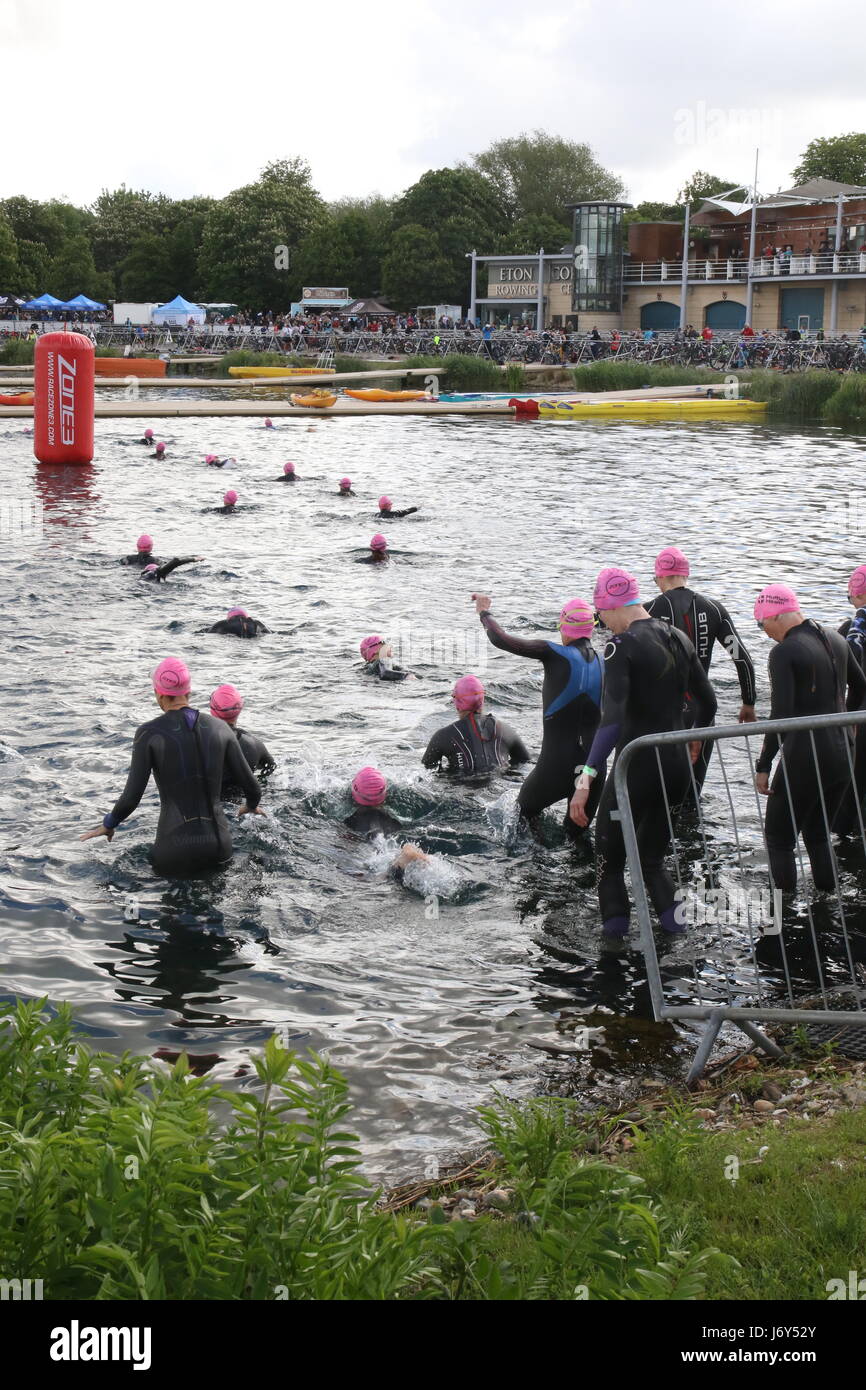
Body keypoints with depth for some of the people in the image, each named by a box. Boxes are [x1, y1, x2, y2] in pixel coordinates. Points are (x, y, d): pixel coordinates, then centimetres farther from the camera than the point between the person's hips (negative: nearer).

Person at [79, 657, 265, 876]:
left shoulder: (149, 733, -6)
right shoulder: (220, 728, 5)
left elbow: (131, 797, -7)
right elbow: (251, 786, 8)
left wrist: (108, 825, 14)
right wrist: (251, 805, 32)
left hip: (176, 847, -3)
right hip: (219, 844, 3)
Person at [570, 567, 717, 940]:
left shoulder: (622, 647, -15)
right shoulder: (678, 638, 7)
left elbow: (612, 720, -27)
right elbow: (707, 702, 17)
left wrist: (586, 780, -33)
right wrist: (695, 739, 37)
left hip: (637, 769, -7)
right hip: (677, 767, 7)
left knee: (609, 860, 9)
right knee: (652, 859, 20)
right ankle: (676, 923, 5)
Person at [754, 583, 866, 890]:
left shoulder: (784, 652, -15)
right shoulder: (837, 641, 7)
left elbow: (781, 716, -20)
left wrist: (763, 766, -14)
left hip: (805, 758, -7)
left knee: (778, 839, 5)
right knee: (819, 835, 20)